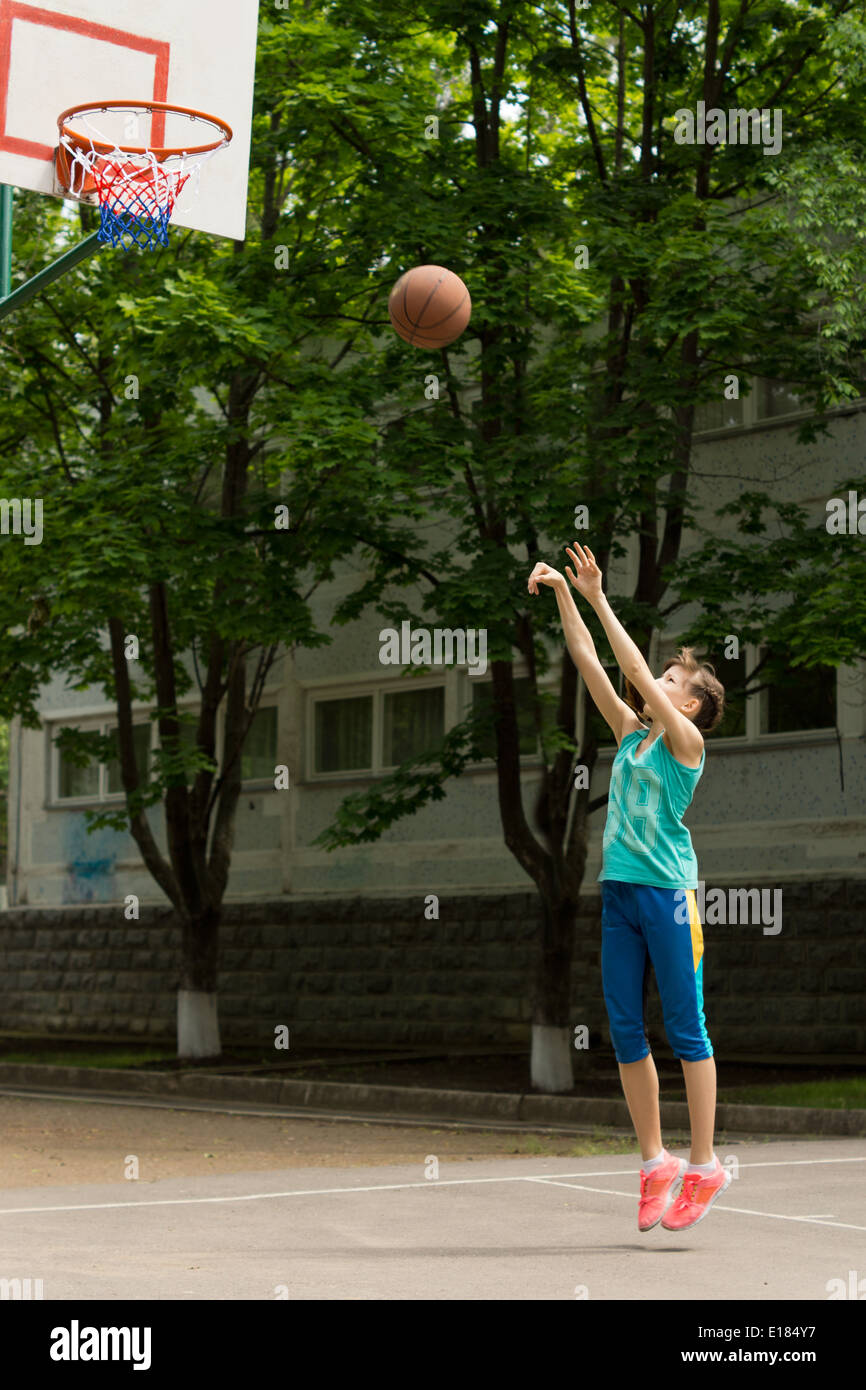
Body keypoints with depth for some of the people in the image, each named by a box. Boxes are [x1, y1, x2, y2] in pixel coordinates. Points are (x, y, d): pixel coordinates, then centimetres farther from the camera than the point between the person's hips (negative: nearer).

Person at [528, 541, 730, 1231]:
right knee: (625, 1031, 6)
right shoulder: (630, 733, 13)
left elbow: (638, 671, -13)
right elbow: (590, 664, 11)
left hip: (669, 891, -7)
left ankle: (704, 1166, 4)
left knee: (686, 1030, -2)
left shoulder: (686, 742, -4)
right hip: (619, 890, 7)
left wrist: (599, 600, -12)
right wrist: (563, 595, 4)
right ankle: (655, 1161, 15)